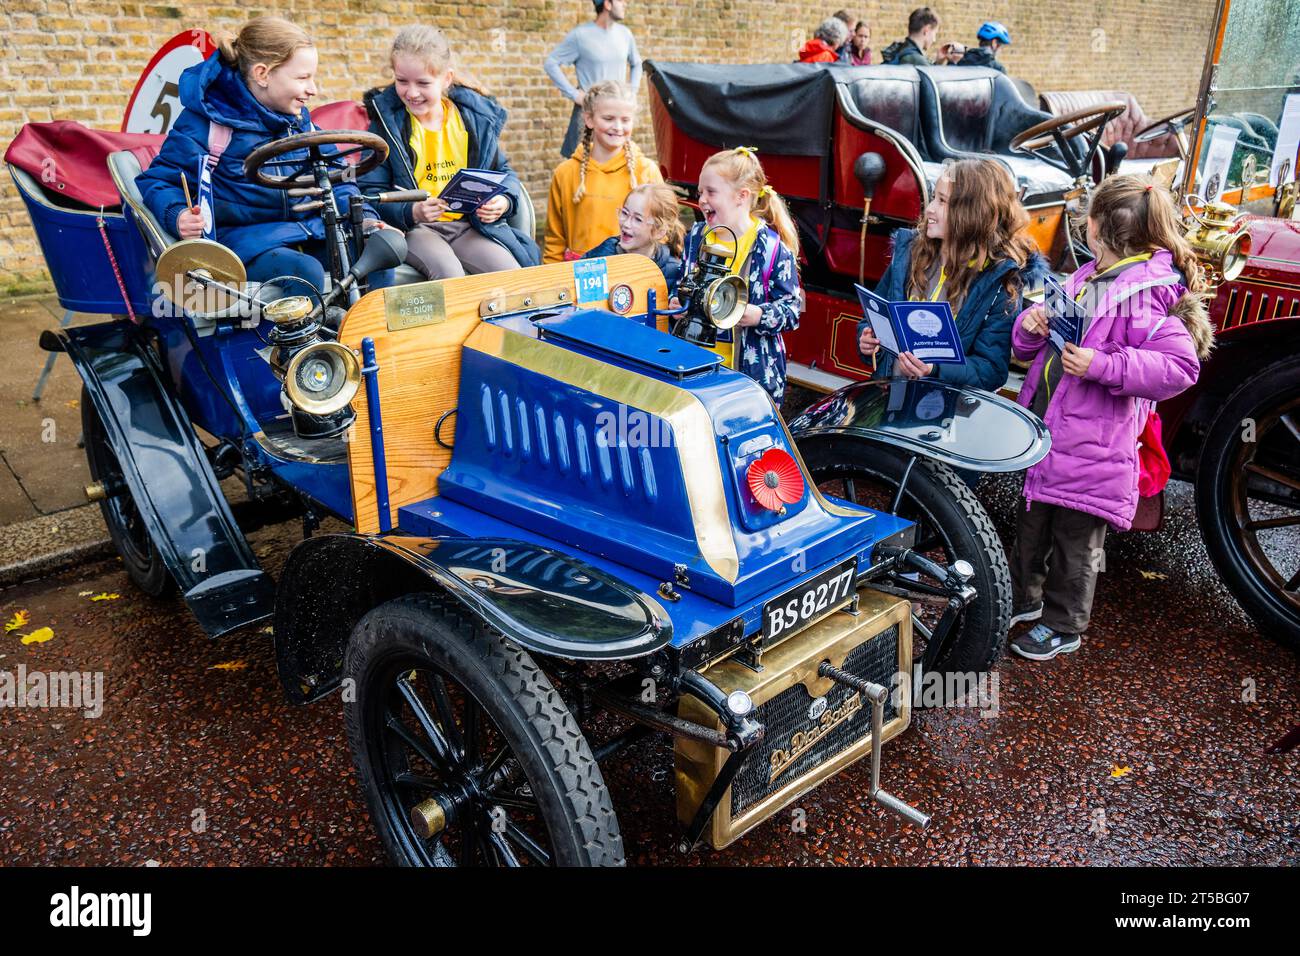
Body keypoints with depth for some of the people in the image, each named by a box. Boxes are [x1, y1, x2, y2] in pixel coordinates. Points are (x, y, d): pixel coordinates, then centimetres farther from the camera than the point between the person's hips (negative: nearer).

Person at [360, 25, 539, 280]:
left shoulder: (474, 117, 7)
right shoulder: (386, 123, -1)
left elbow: (503, 173, 17)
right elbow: (372, 194, -3)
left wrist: (503, 201, -7)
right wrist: (412, 212, -23)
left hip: (468, 223, 3)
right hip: (412, 228, -3)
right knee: (449, 271, -34)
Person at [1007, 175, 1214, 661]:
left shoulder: (1144, 296, -16)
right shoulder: (1085, 278, 8)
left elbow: (1181, 366, -23)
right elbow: (1031, 348, 16)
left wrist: (1102, 365, -28)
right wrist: (1030, 325, -7)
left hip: (1091, 446, -8)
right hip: (1043, 432, 8)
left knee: (1075, 544, 9)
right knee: (1031, 525, 22)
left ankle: (1063, 626, 26)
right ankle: (1023, 598, 42)